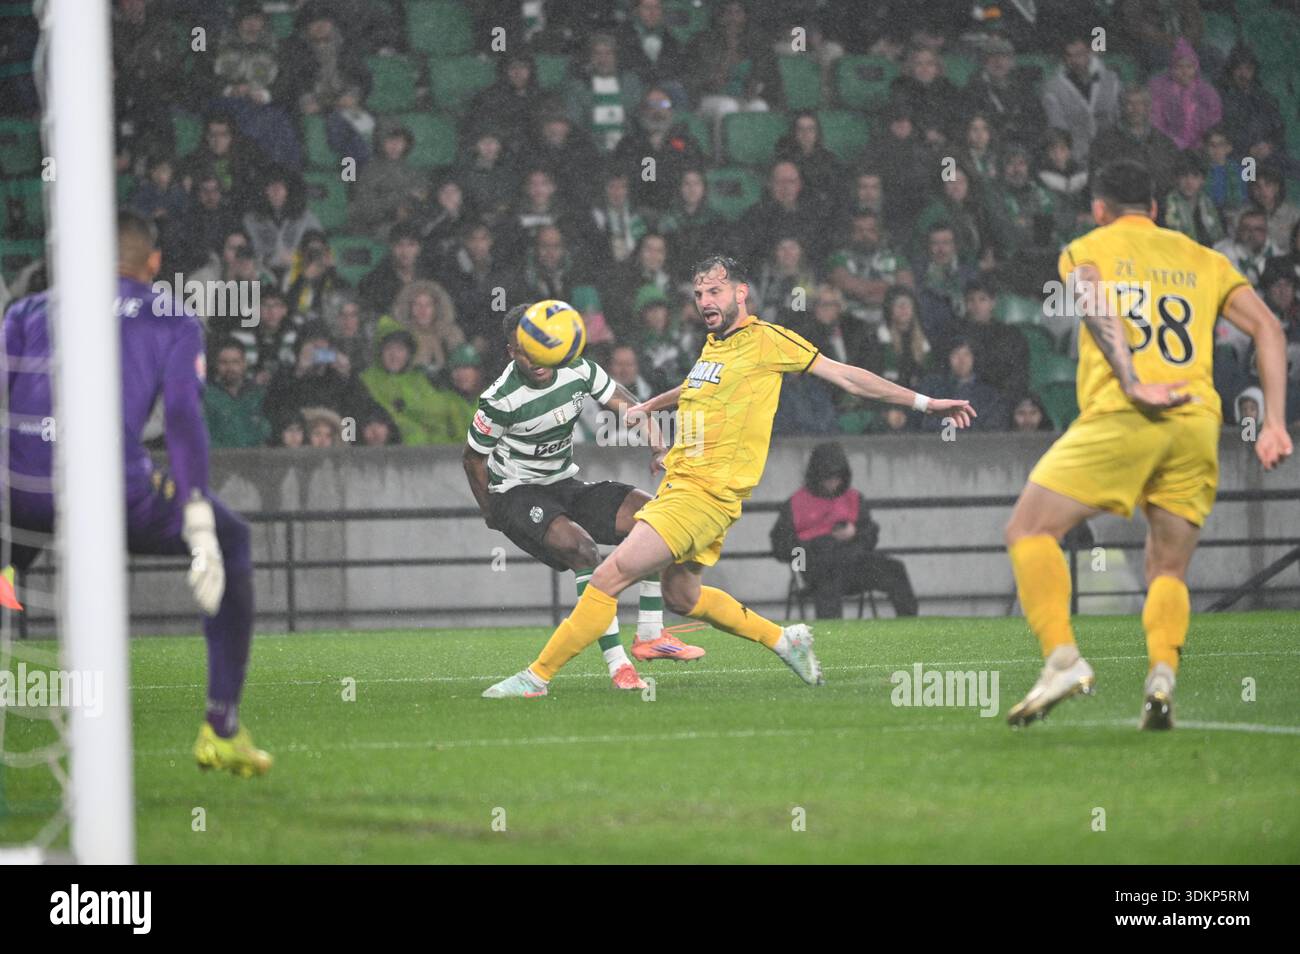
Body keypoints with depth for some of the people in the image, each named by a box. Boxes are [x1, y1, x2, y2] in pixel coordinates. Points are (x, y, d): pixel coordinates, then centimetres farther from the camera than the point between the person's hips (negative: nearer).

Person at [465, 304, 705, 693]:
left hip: (565, 486, 7)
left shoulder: (579, 370, -10)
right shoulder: (501, 400, -23)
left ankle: (649, 635, -3)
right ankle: (617, 664, -30)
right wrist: (491, 512, -3)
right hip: (517, 493, -7)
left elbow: (626, 405, 1)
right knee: (582, 548, -33)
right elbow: (473, 457, -8)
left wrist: (660, 449, -15)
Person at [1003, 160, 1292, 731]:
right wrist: (1273, 423, 8)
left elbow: (1096, 304, -10)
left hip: (1121, 415, -4)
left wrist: (1134, 384, -20)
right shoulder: (1203, 261, 24)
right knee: (1169, 571, 13)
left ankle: (1062, 657, -14)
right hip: (1199, 424, 4)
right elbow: (1267, 328, 13)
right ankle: (1162, 674, -14)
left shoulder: (1087, 250, 14)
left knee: (1029, 530, 5)